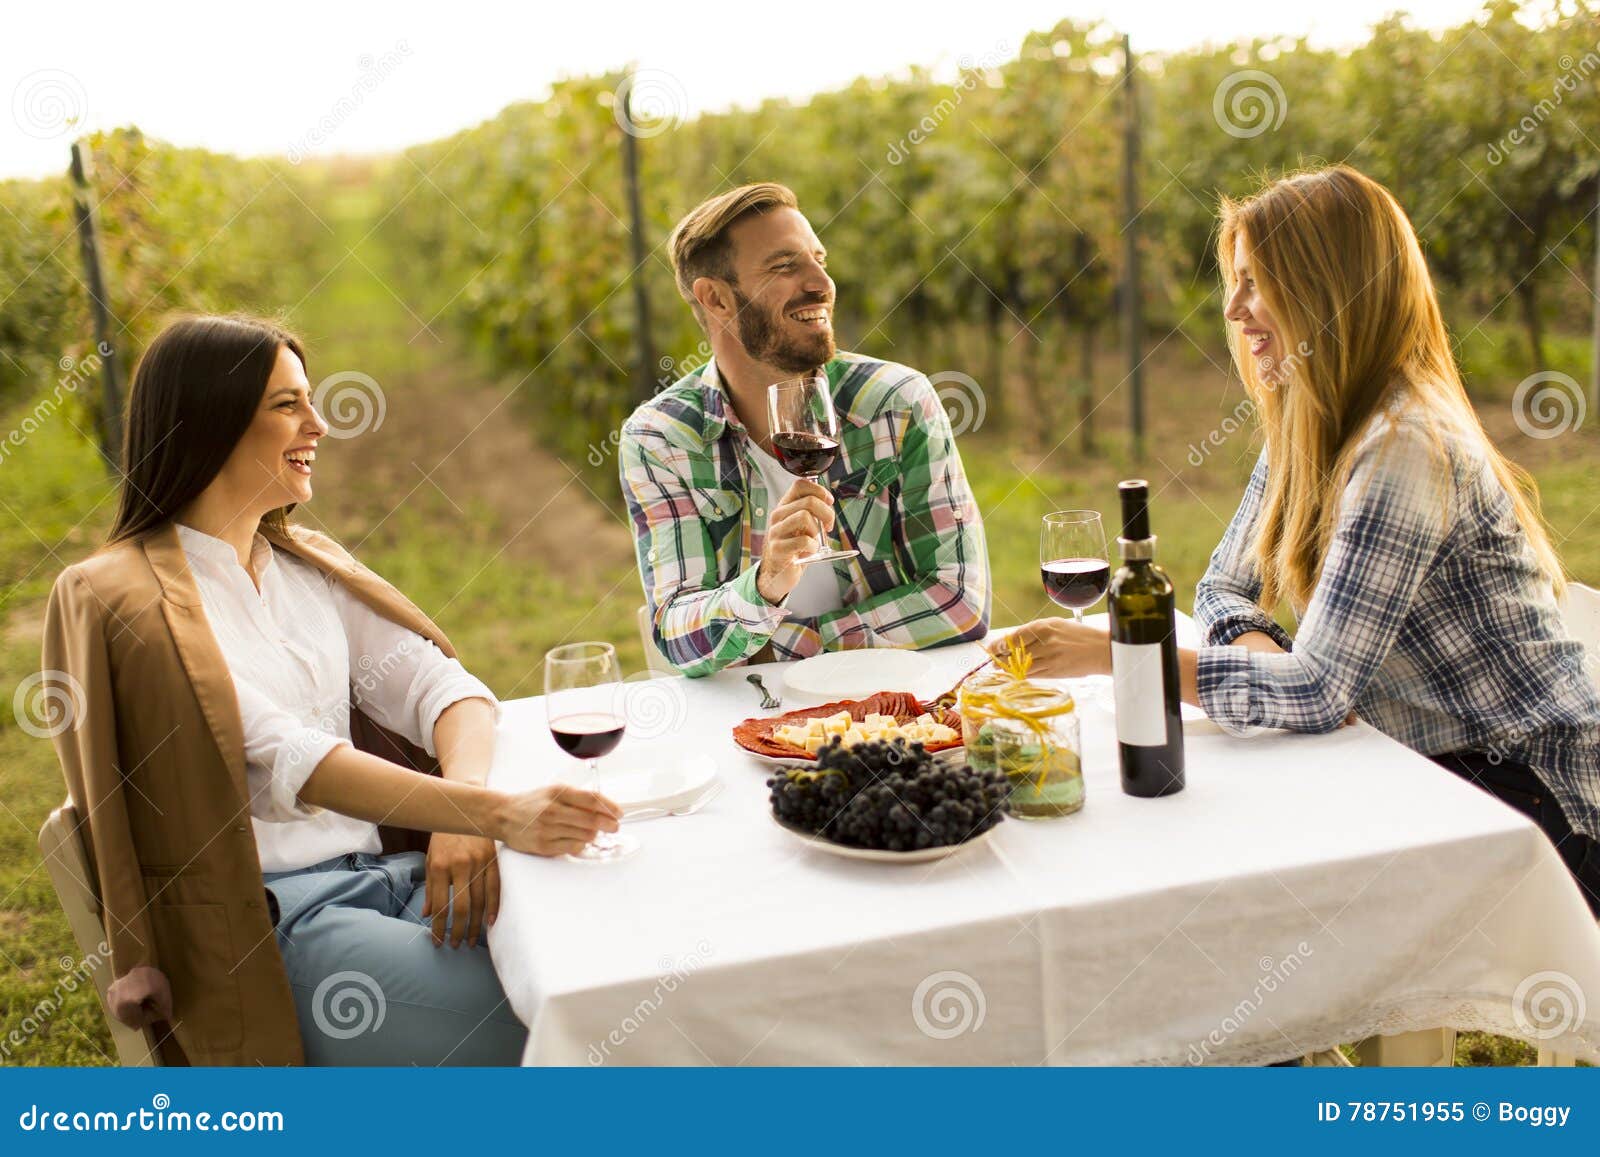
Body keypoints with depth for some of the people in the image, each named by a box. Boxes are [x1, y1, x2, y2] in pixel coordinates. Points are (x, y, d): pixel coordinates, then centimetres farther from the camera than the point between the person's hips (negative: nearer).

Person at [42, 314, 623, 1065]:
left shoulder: (307, 566, 17)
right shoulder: (121, 598, -6)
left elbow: (443, 686, 6)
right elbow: (287, 758, -19)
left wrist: (465, 817, -16)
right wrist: (494, 814, -31)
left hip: (389, 873, 6)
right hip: (266, 920, -6)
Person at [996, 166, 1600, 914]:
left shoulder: (1406, 448, -24)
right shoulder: (1303, 429, 5)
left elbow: (1318, 690, -28)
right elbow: (1224, 590, 10)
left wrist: (1112, 653, -29)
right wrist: (1265, 654, -13)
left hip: (1522, 798, -7)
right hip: (1431, 769, 7)